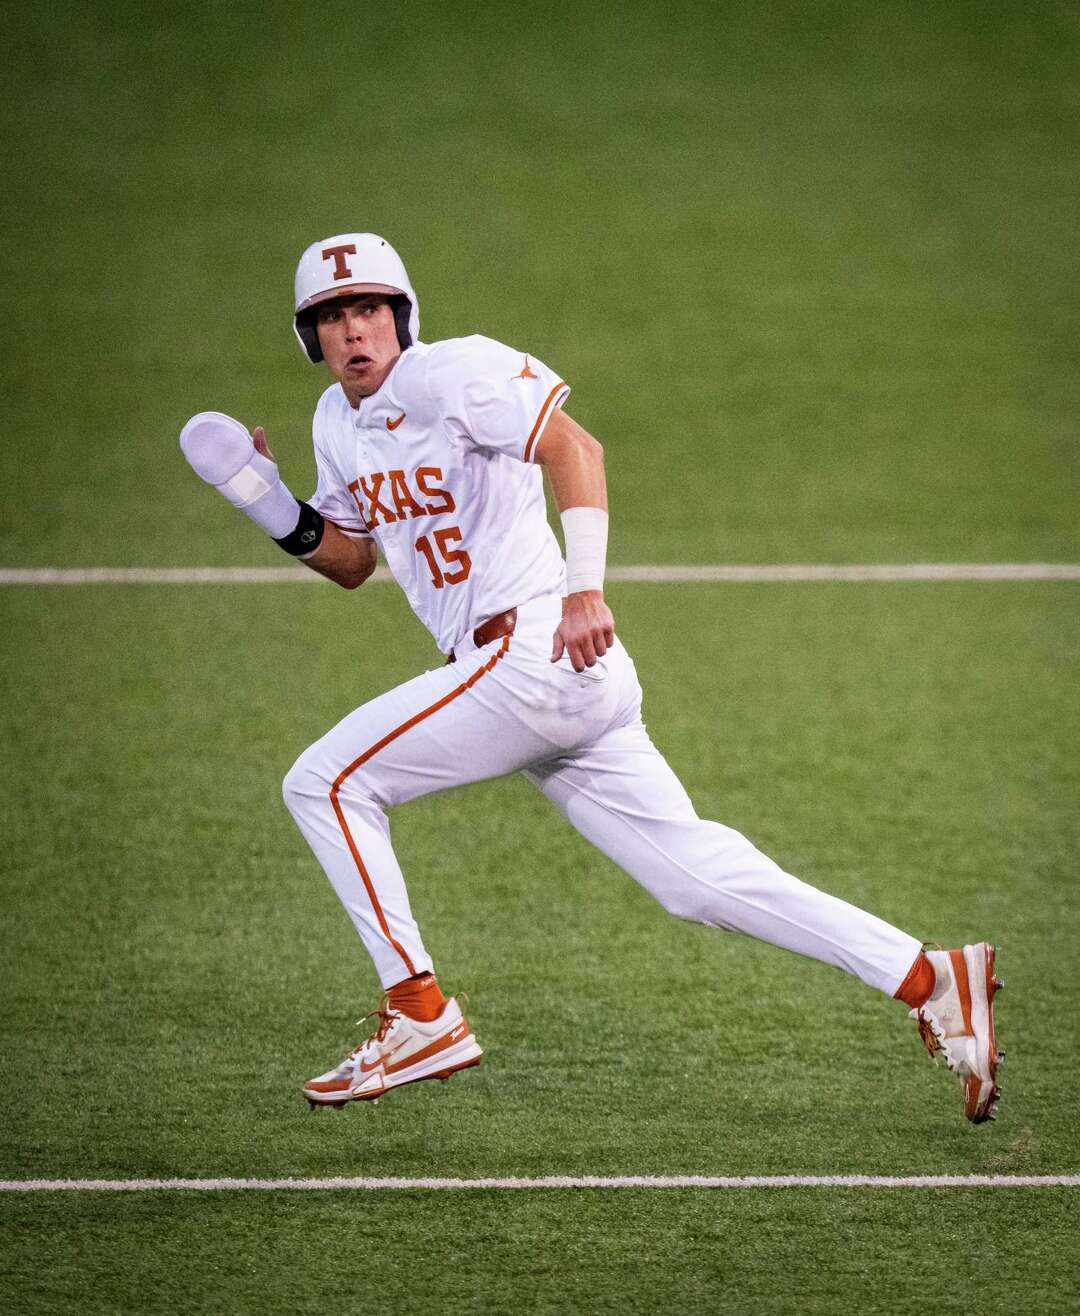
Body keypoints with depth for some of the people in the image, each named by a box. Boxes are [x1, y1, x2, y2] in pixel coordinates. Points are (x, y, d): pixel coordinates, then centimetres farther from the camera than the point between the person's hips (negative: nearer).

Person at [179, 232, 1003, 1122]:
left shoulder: (449, 374, -9)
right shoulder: (338, 421, 18)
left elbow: (573, 448, -22)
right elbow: (352, 559, 28)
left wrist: (586, 588, -32)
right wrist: (278, 509, 8)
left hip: (539, 655, -9)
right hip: (525, 682, 9)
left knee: (324, 784, -4)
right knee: (697, 875, 4)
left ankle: (421, 1016, -1)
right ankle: (928, 980, 3)